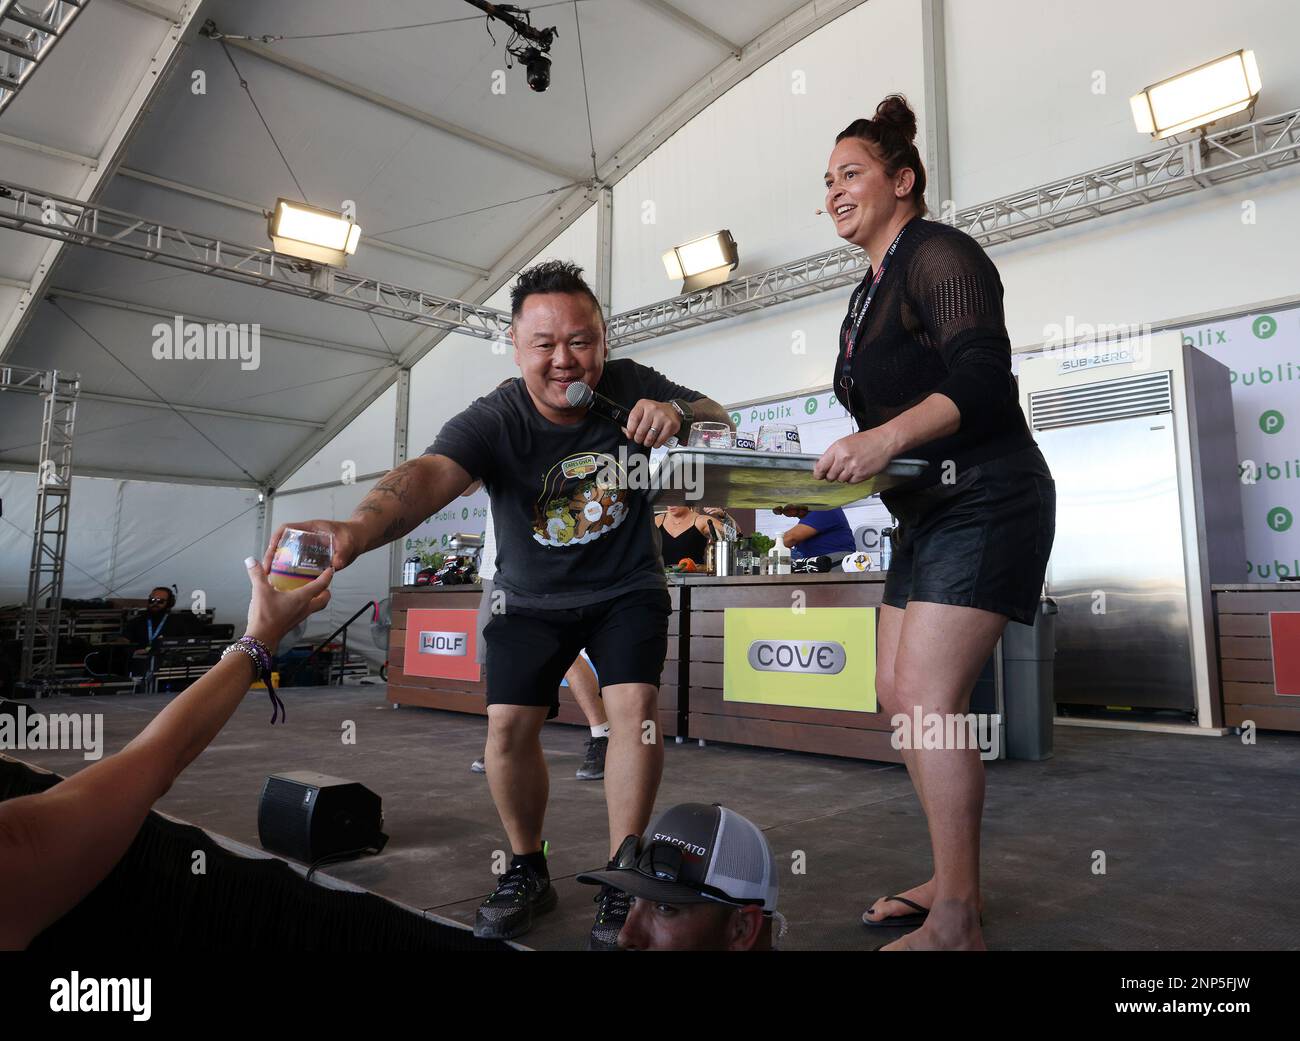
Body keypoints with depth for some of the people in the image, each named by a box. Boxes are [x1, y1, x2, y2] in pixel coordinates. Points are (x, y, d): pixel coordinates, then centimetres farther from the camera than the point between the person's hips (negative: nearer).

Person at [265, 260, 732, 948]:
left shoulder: (630, 387, -14)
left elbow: (724, 423, -5)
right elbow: (428, 474, -43)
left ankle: (619, 884, -2)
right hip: (533, 600, 0)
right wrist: (358, 529, -65)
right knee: (508, 726, -9)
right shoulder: (493, 421, -24)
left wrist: (678, 415, -30)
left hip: (626, 587, 1)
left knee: (634, 706, -19)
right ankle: (527, 873, 17)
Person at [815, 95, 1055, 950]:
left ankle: (956, 925, -1)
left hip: (986, 504, -10)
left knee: (928, 698, -14)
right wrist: (846, 466, 11)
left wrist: (885, 440, -30)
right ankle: (953, 884, 22)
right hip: (929, 513, 10)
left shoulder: (939, 253, -8)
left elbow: (981, 379, -21)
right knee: (899, 694, 9)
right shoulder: (875, 288, 20)